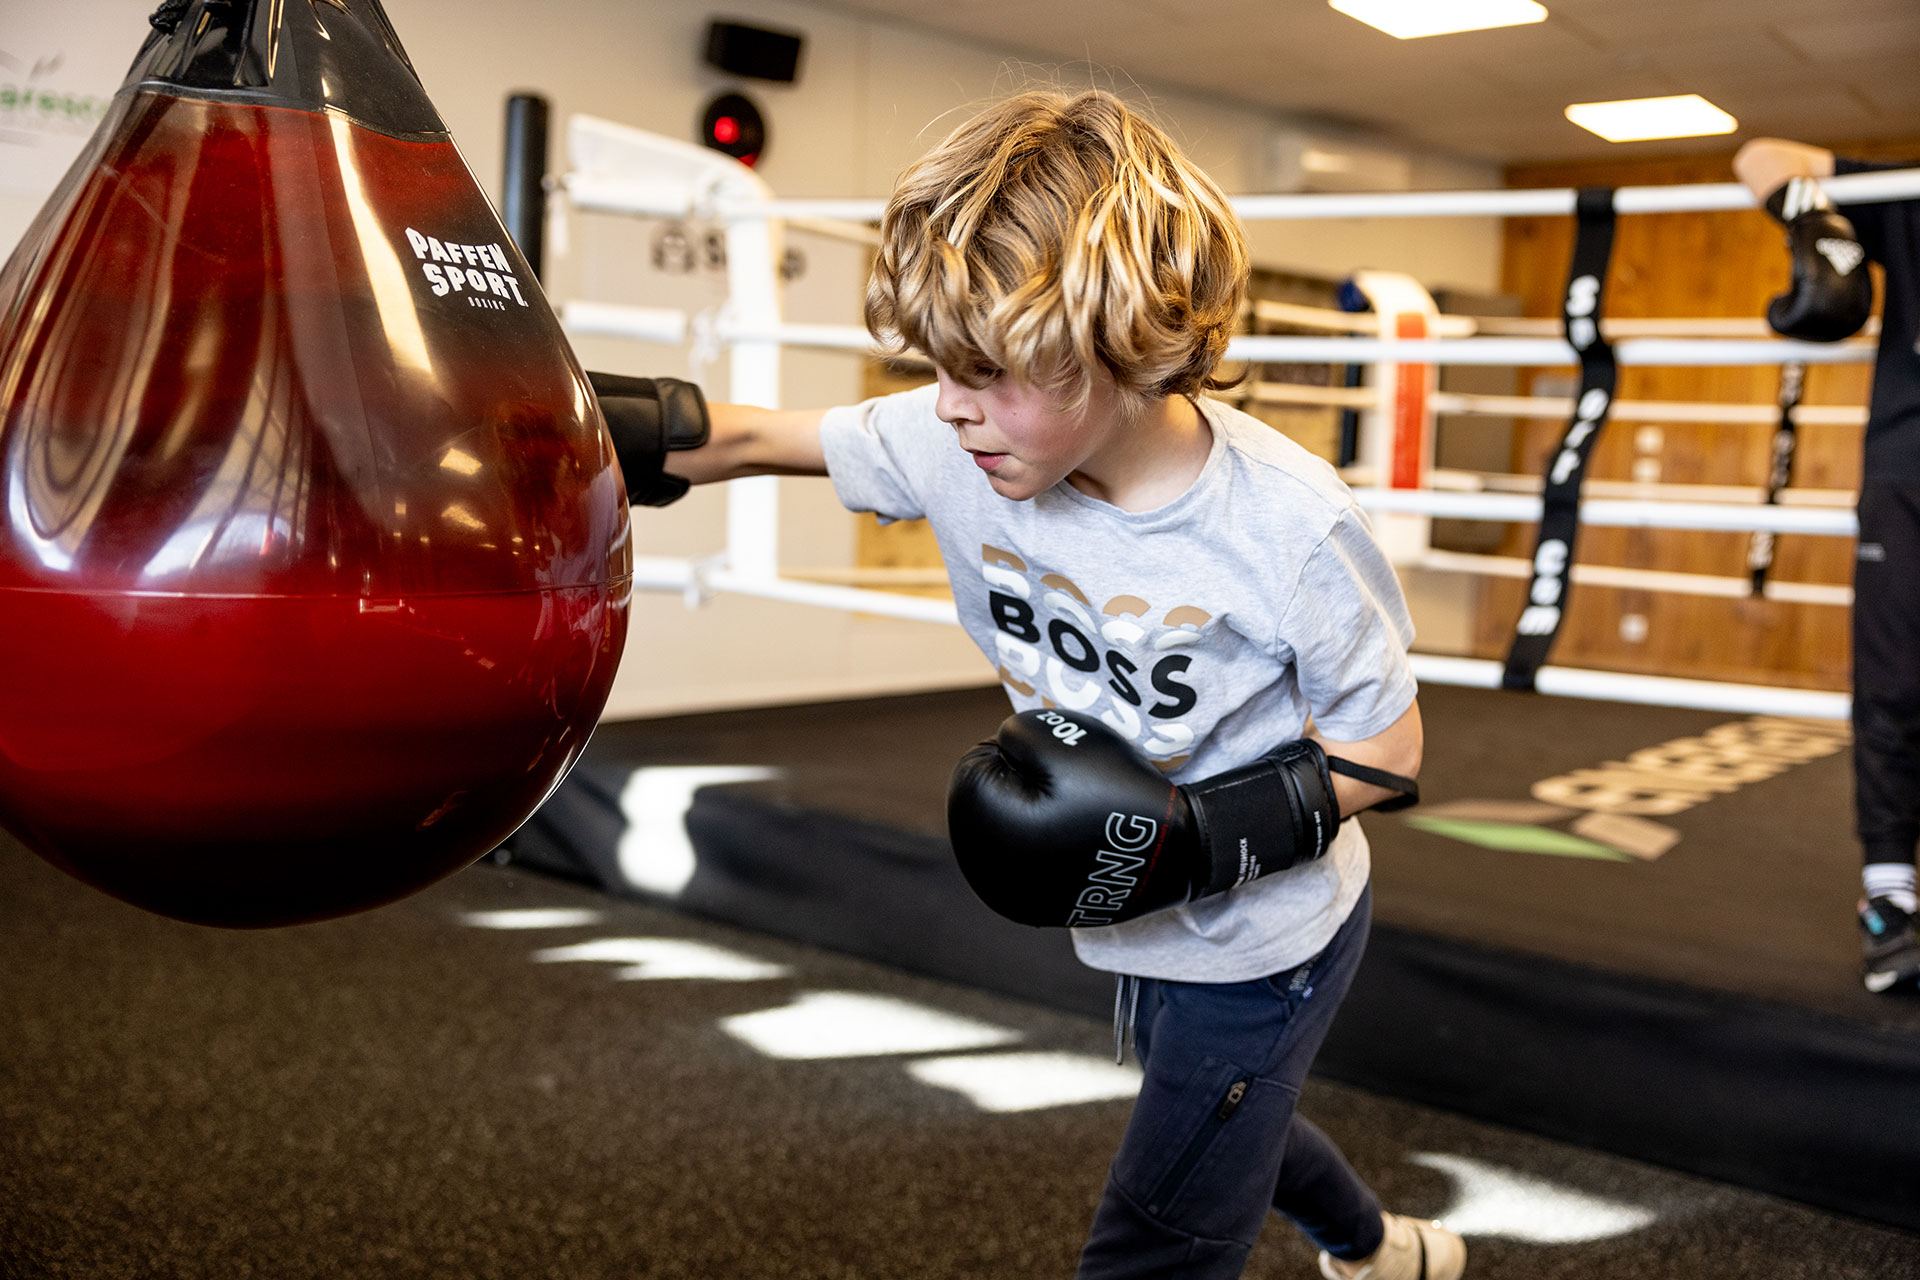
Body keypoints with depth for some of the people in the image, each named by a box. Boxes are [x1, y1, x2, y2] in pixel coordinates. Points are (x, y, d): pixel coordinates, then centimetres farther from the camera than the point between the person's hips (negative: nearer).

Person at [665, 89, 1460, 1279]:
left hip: (1266, 940, -6)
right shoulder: (960, 442, -20)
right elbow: (757, 439, -12)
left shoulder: (1289, 525, -32)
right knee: (1220, 1130, 33)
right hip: (1146, 927, 7)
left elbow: (1389, 748, -20)